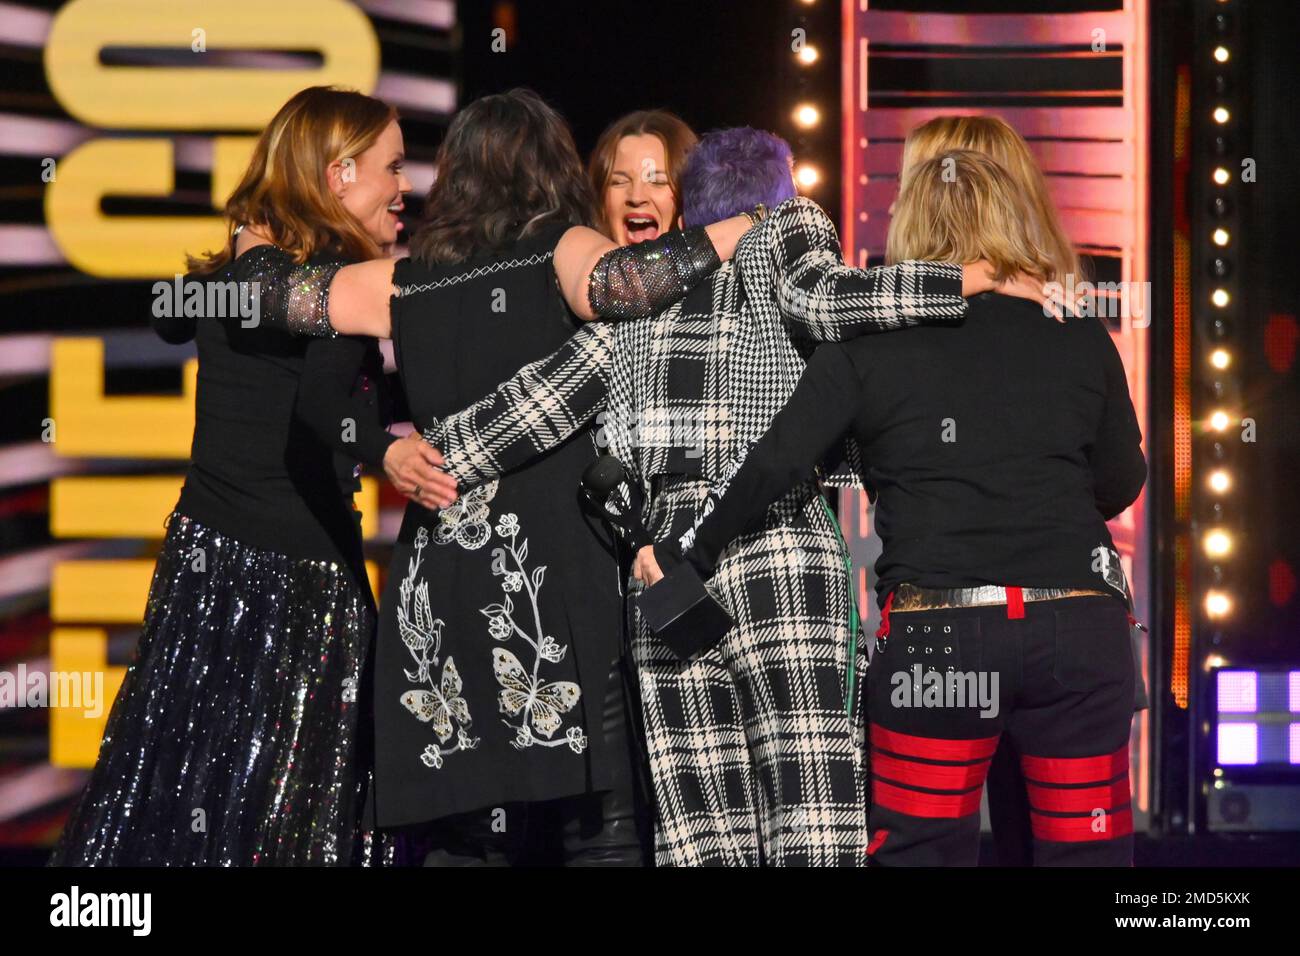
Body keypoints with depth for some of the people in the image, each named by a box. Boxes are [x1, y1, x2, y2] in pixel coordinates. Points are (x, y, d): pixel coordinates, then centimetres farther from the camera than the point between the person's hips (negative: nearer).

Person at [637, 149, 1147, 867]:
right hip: (1080, 630, 1)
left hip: (932, 638, -1)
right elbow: (1120, 485, 14)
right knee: (1087, 849, 8)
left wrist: (690, 556, 6)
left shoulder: (871, 343, 2)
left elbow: (775, 466, -6)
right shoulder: (1080, 336, 6)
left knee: (919, 851, 9)